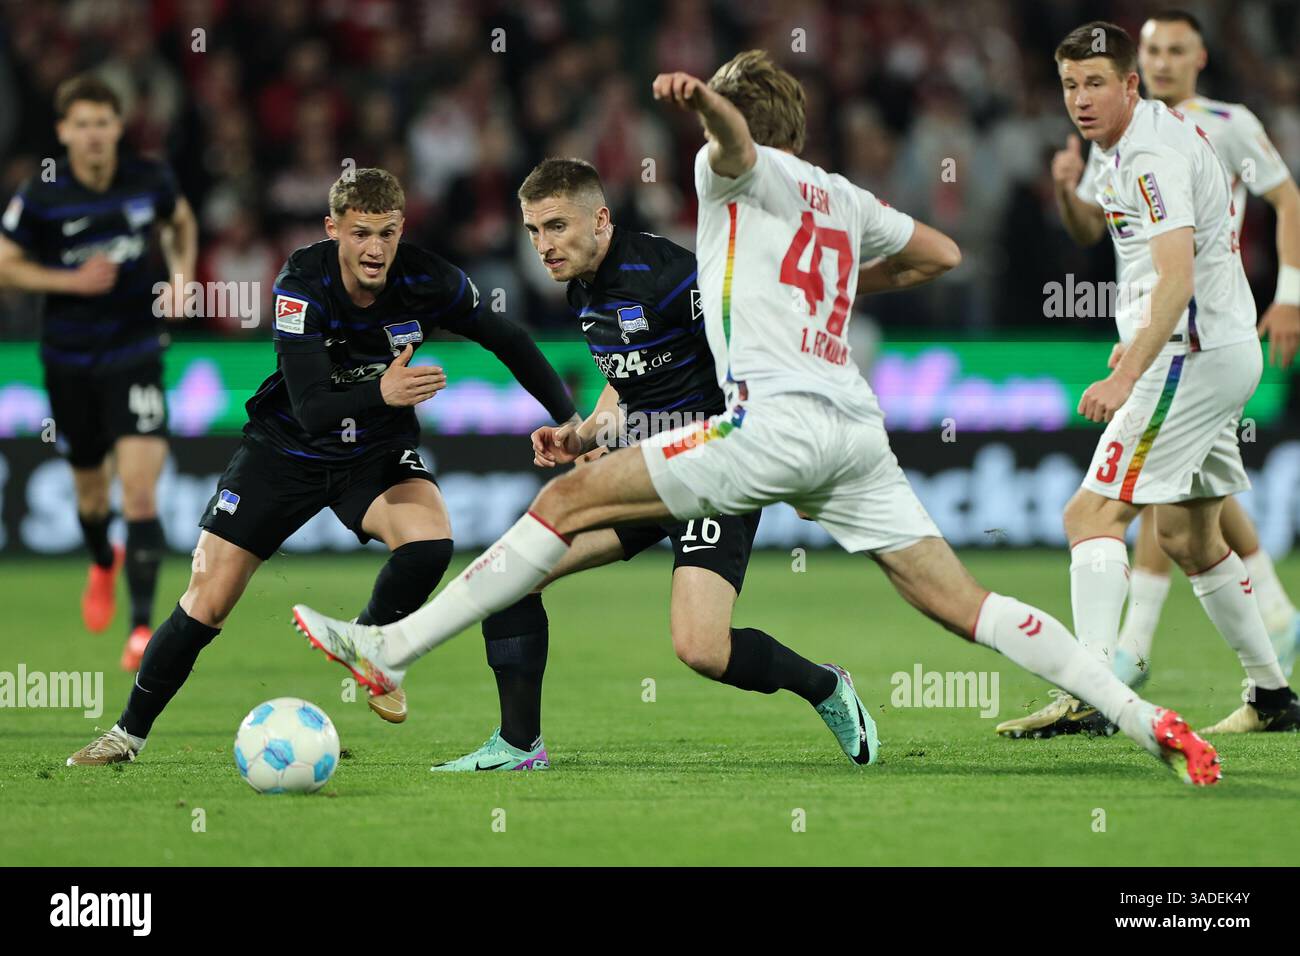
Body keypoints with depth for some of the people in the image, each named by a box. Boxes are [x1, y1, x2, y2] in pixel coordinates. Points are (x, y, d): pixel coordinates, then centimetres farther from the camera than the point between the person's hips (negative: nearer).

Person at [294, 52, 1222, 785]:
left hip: (779, 417, -7)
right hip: (857, 429, 7)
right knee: (963, 604, 4)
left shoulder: (743, 168, 9)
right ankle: (1147, 719, -6)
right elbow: (940, 254, 38)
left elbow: (733, 133, -17)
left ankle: (390, 650, -6)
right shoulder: (841, 197, 27)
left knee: (570, 500, -2)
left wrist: (701, 99, -40)